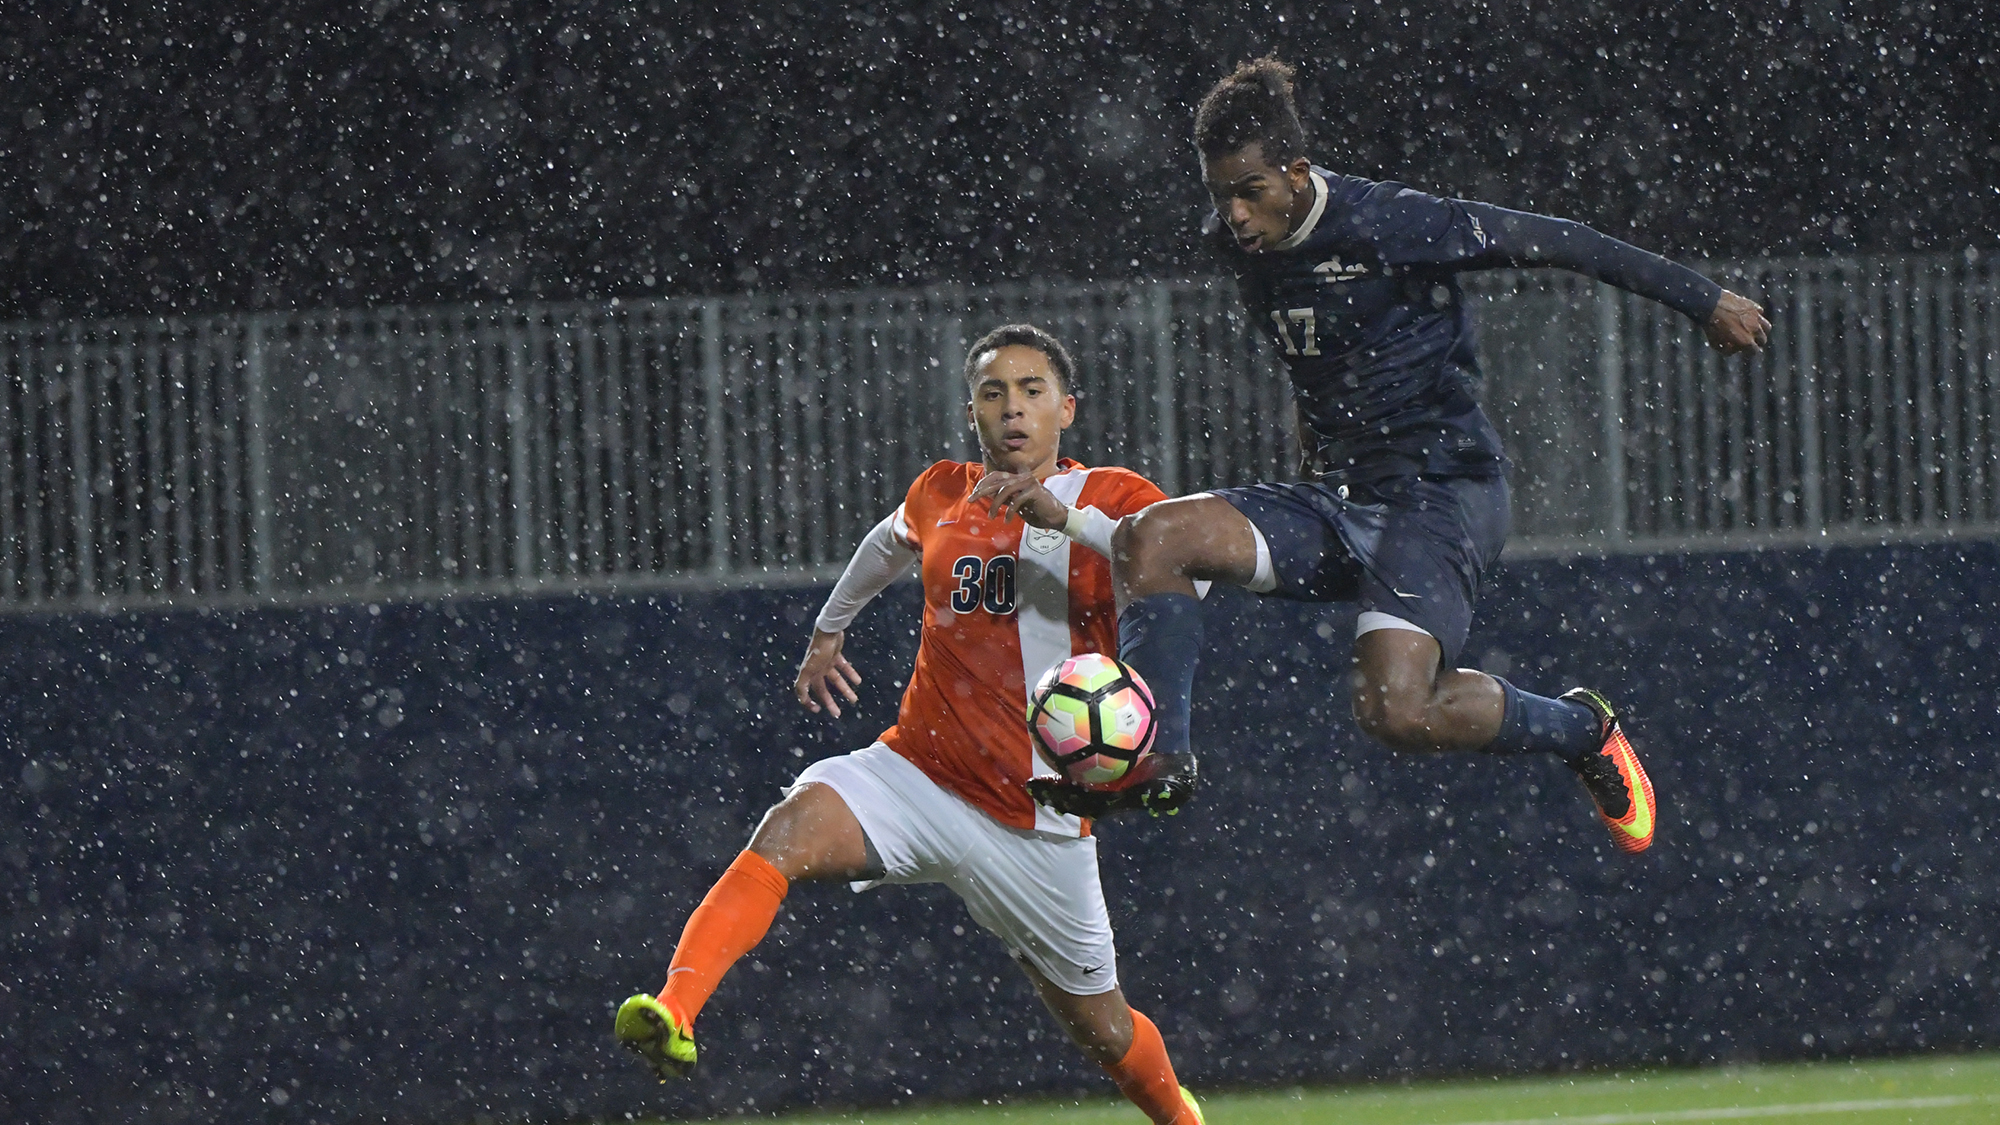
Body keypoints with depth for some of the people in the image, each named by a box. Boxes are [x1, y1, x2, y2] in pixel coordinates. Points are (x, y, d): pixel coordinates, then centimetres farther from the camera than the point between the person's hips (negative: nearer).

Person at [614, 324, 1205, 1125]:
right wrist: (828, 630, 44)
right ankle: (672, 1015, -44)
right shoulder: (942, 497, 9)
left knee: (1103, 1031, 9)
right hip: (918, 779, 2)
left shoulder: (1111, 500, -4)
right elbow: (889, 544, 34)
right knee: (787, 833, -29)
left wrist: (1068, 518, -34)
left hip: (1039, 822, -2)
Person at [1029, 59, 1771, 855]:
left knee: (1396, 713, -25)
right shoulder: (1235, 245, 4)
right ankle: (1152, 755, -17)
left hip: (1443, 492, -7)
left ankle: (1580, 729, 2)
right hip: (1340, 500, 7)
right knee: (1151, 537, -15)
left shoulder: (1389, 225, -17)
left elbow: (1554, 243, -9)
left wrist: (1703, 301, -2)